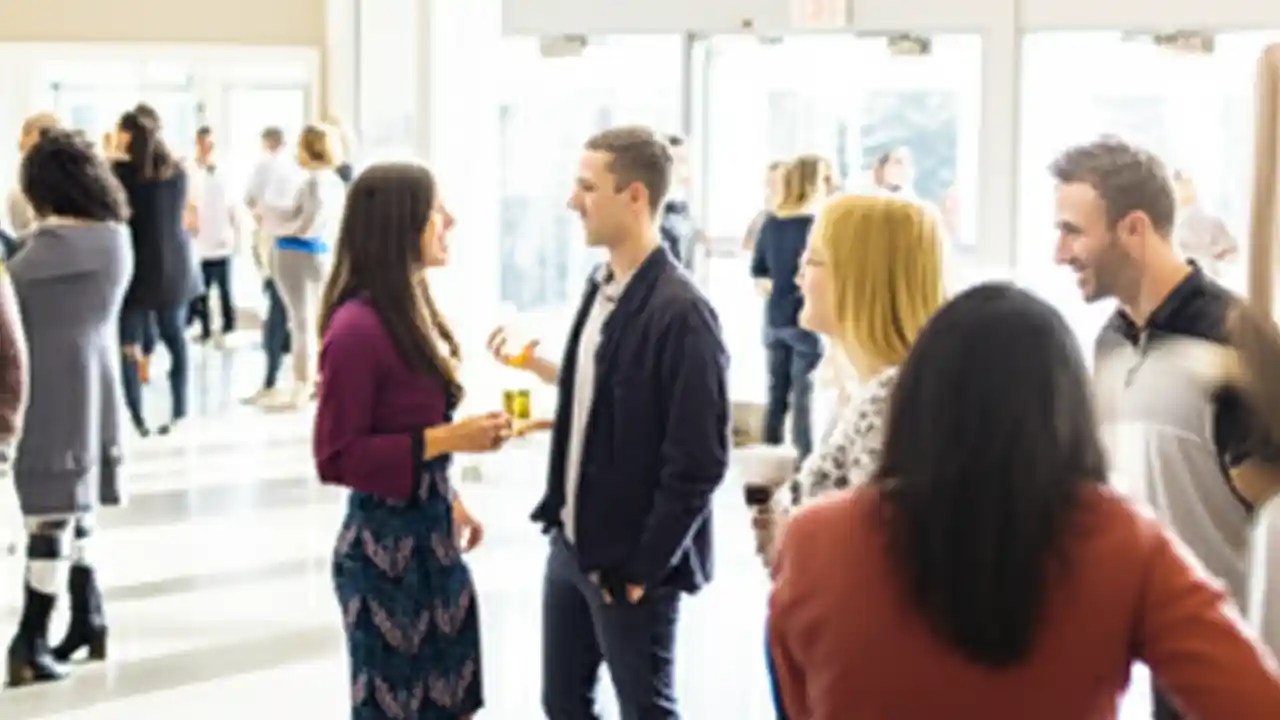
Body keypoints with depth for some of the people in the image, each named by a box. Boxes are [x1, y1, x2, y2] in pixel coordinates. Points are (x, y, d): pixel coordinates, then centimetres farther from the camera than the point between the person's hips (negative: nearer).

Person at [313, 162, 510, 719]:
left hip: (431, 535, 8)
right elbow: (336, 457, -19)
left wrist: (450, 501, 13)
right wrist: (444, 440, -22)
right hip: (385, 543, -8)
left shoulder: (413, 310, 7)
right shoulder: (358, 328, -20)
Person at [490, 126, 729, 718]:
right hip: (570, 543, 8)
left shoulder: (679, 312, -21)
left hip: (630, 560, -8)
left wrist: (645, 567, -17)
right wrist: (532, 364, 10)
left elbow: (698, 463, -21)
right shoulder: (602, 287, 5)